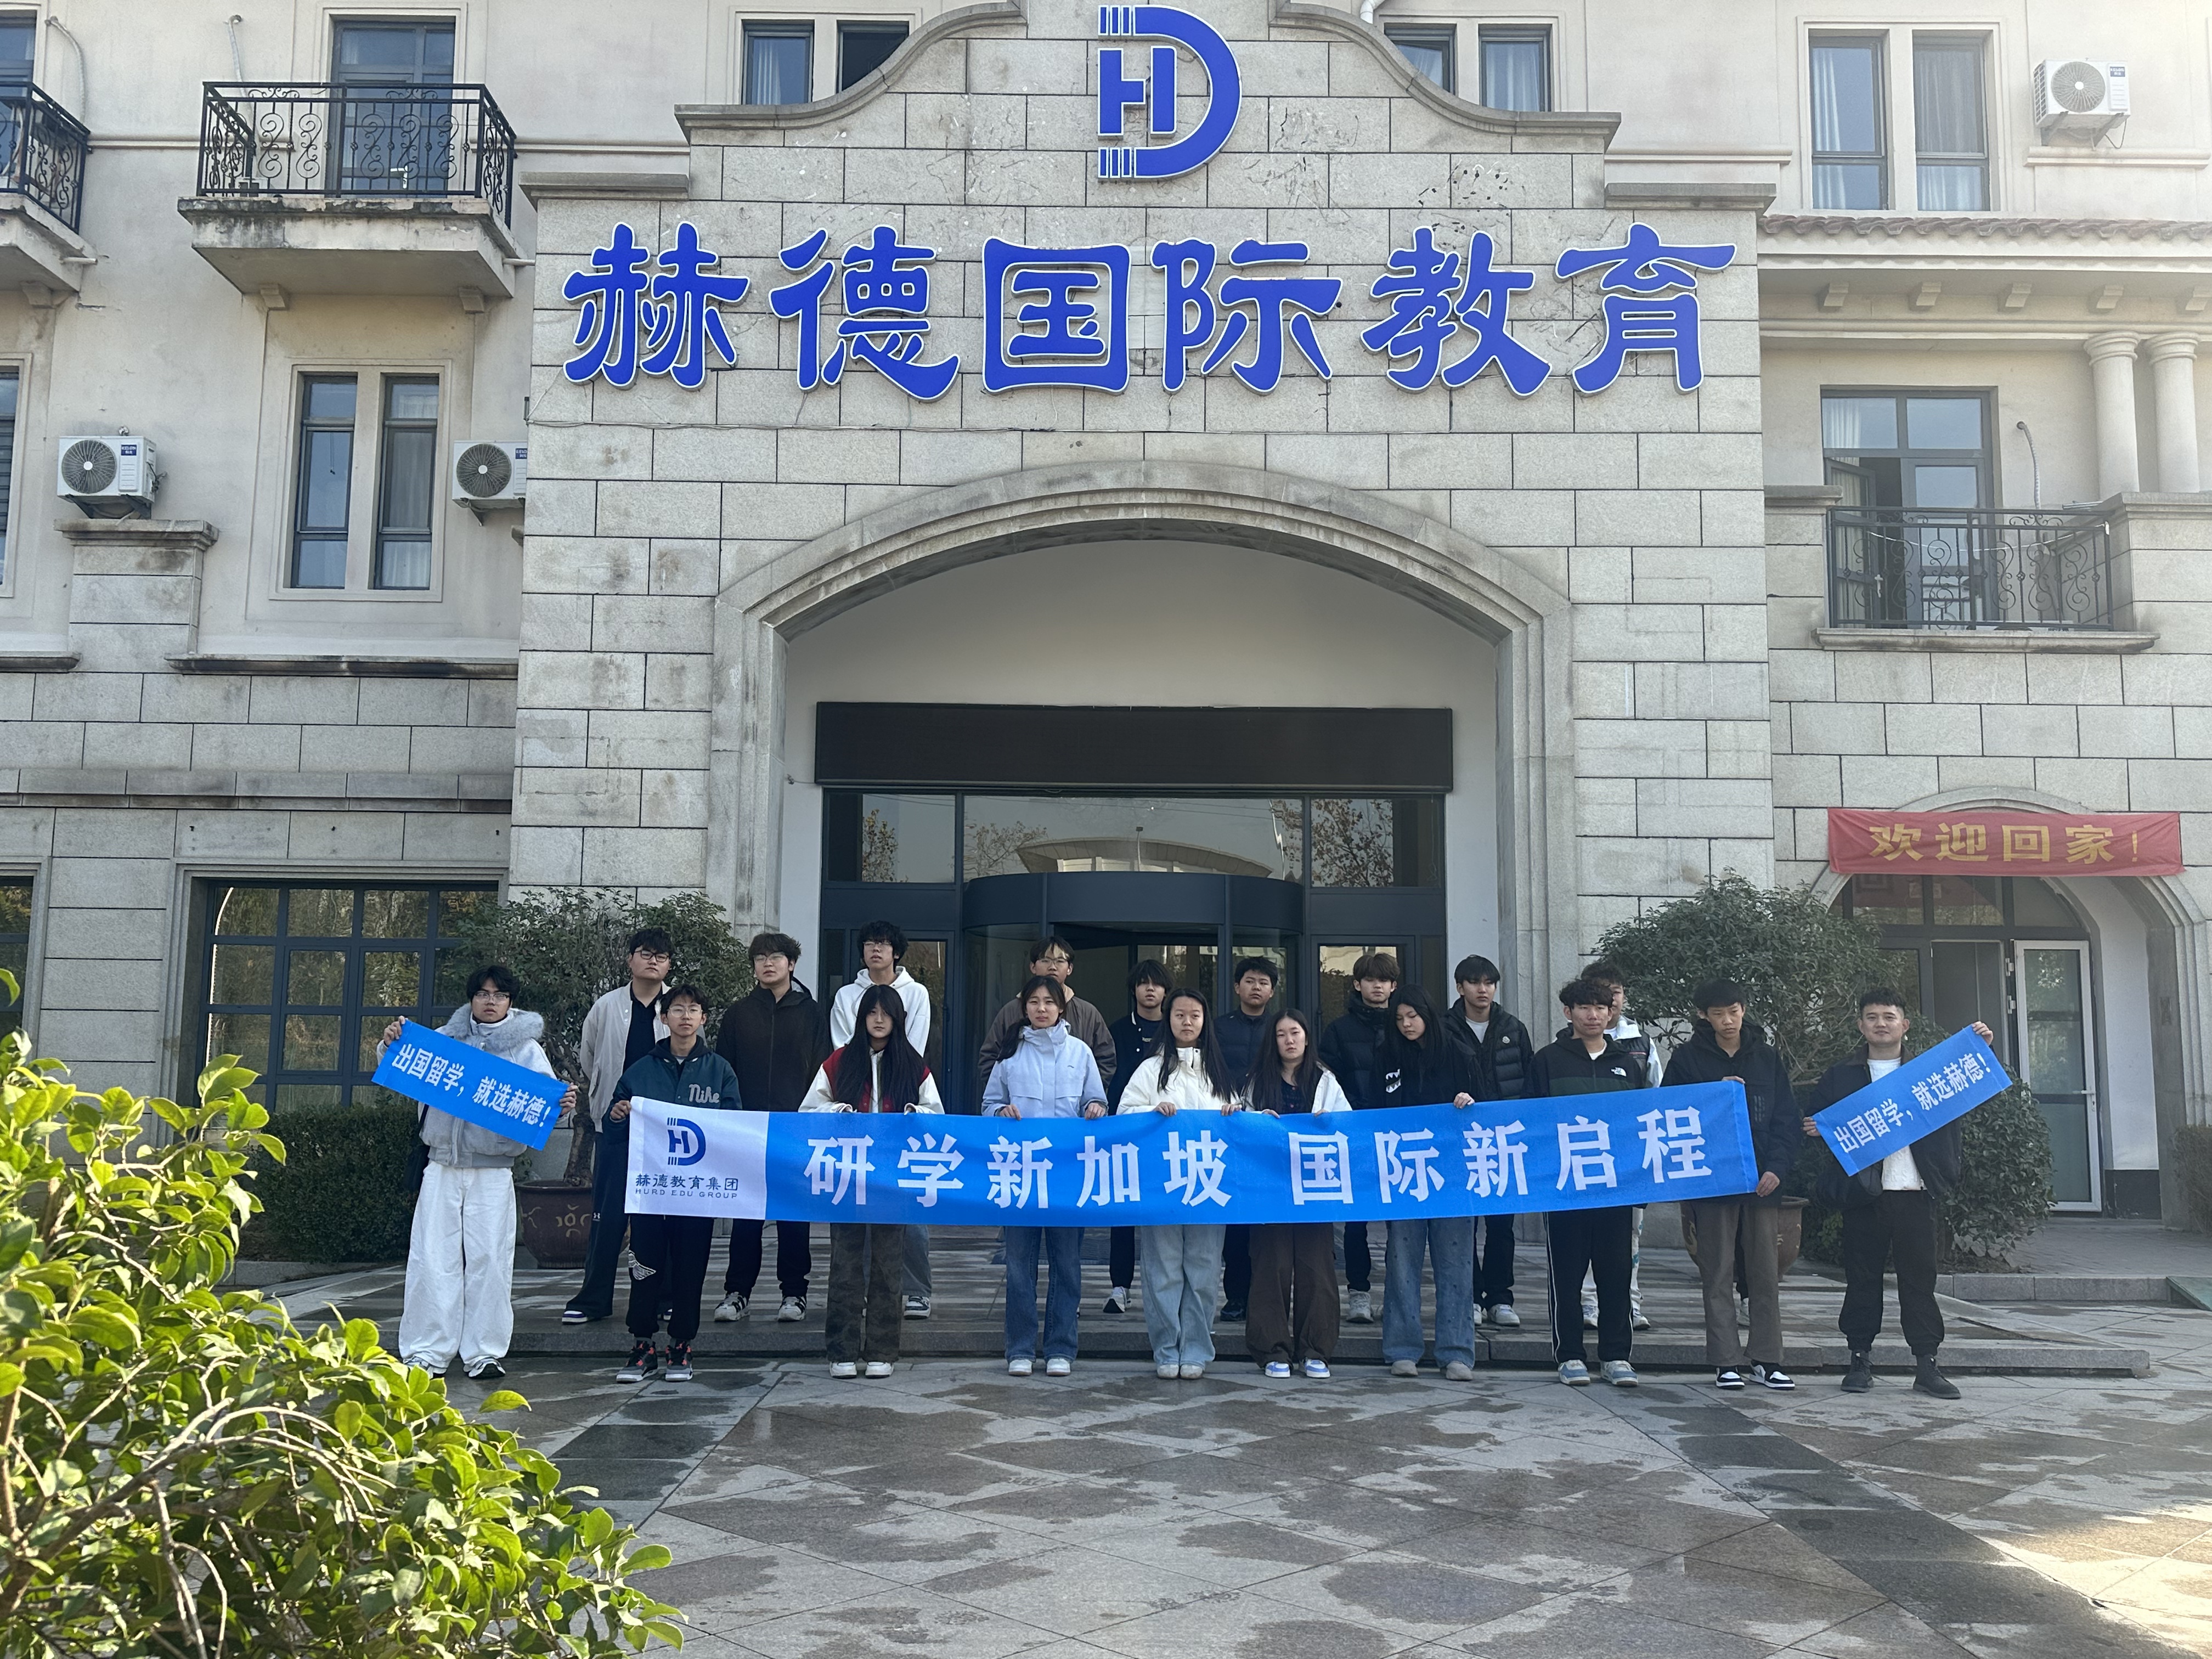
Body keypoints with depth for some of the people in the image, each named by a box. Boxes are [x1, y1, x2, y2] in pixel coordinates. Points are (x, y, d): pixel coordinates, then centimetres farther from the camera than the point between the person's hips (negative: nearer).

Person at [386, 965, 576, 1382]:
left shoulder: (526, 1049, 5)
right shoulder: (444, 1038, 10)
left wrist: (562, 1106, -26)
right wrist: (391, 1045, -10)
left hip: (493, 1171, -1)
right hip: (442, 1166, 1)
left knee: (489, 1260, -1)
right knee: (432, 1258, 1)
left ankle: (484, 1353, 8)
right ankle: (427, 1352, 9)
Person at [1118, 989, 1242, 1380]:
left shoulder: (1220, 1071, 16)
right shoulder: (1152, 1069, 10)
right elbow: (1125, 1113, 3)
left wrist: (1236, 1113, -1)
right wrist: (1154, 1110, -13)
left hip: (1208, 1182, 2)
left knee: (1203, 1268, 0)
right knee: (1164, 1268, -1)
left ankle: (1195, 1351, 9)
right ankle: (1166, 1351, 8)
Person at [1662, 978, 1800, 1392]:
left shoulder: (1767, 1058, 9)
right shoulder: (1687, 1059, 2)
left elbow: (1787, 1119, 8)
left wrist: (1777, 1168, -5)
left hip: (1762, 1184, 2)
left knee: (1765, 1273, 5)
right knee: (1718, 1276, 2)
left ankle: (1767, 1360, 13)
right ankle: (1726, 1362, 8)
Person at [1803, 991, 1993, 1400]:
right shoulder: (1839, 1077, 10)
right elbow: (1818, 1123, 10)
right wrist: (1816, 1130, -12)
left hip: (1915, 1192, 0)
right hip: (1864, 1193, 0)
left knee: (1920, 1277, 2)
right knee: (1862, 1278, 4)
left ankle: (1927, 1365, 7)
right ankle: (1860, 1360, 13)